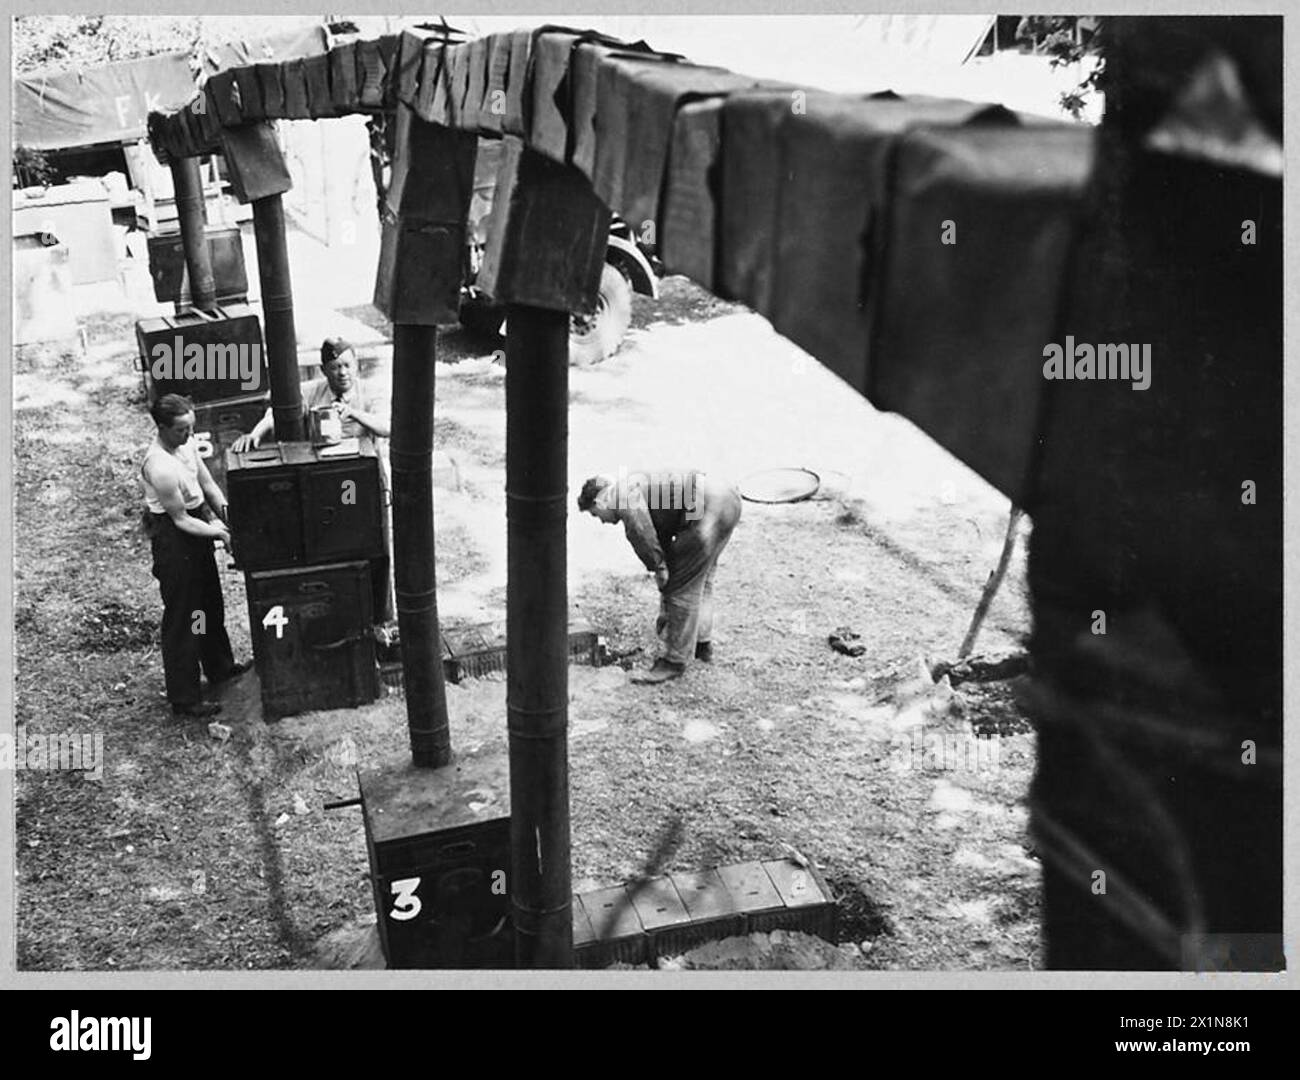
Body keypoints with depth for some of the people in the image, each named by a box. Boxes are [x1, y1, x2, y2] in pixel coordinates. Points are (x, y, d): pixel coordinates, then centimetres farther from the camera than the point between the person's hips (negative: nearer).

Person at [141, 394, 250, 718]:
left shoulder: (185, 444, -4)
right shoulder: (160, 466, -30)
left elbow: (207, 483, 6)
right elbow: (181, 520, -23)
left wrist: (224, 514, -7)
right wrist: (219, 533, -19)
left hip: (194, 522, 10)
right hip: (173, 537, -10)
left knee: (210, 602, 25)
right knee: (181, 618, -1)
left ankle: (219, 667, 46)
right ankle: (184, 699, 9)